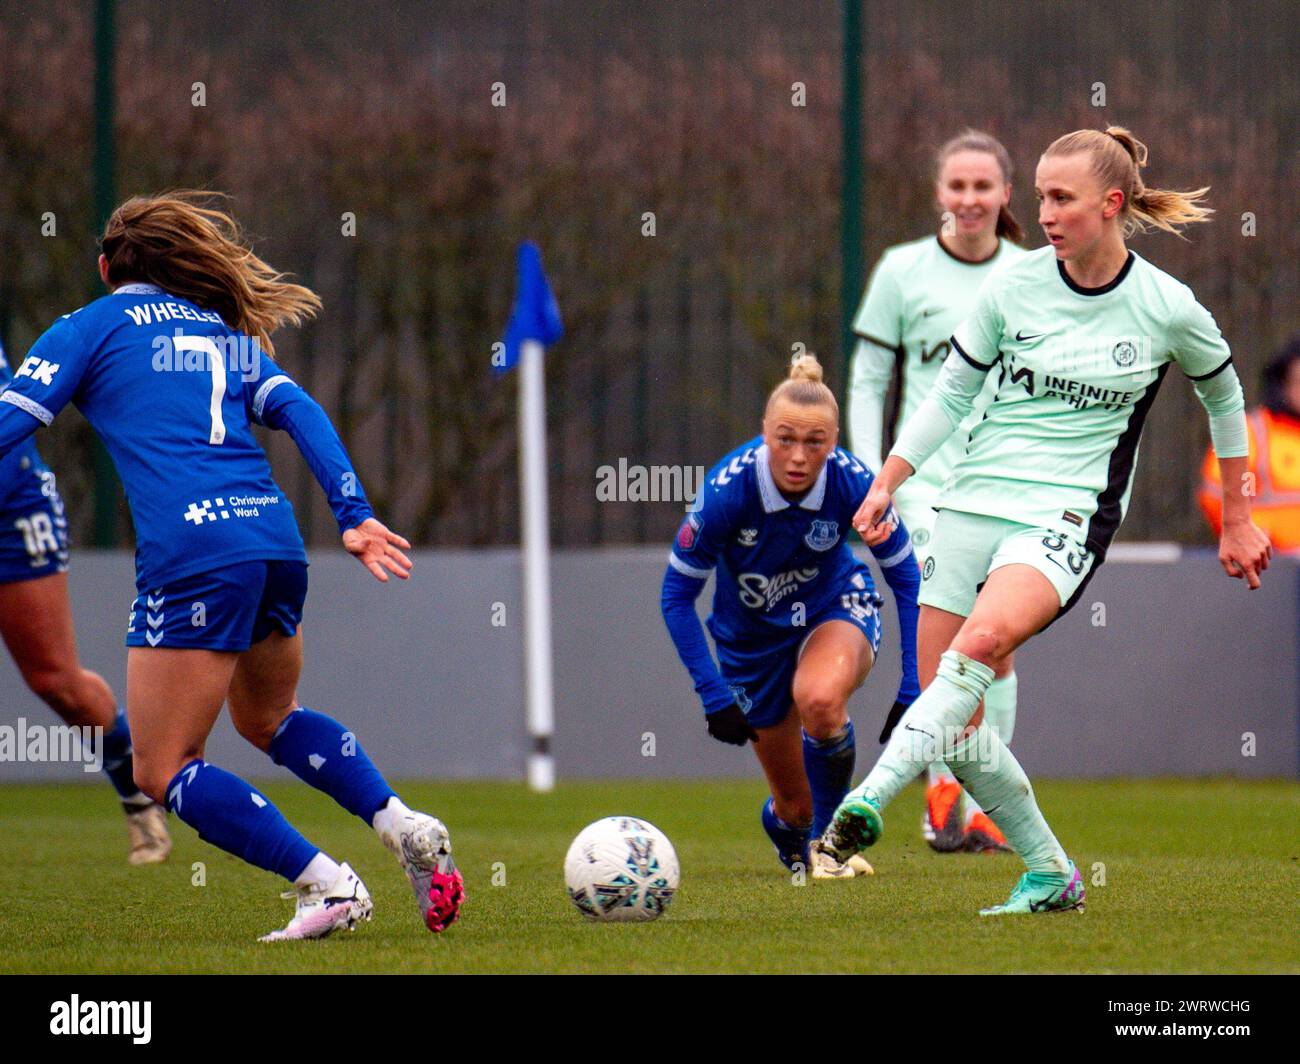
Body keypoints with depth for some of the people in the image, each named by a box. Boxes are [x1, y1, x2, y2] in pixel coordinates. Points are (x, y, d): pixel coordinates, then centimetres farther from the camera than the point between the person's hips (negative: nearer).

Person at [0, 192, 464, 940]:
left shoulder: (93, 326, 11)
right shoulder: (228, 332, 25)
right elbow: (303, 414, 13)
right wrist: (354, 515, 6)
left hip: (191, 553, -6)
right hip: (277, 539, 6)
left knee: (163, 770, 3)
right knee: (268, 716, 31)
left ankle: (328, 886, -10)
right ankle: (405, 827, 11)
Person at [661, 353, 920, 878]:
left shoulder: (852, 482, -26)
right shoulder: (727, 490, -30)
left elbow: (907, 579, -12)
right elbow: (677, 593, -17)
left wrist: (913, 690, -16)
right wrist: (712, 692, -22)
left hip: (835, 608, 0)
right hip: (751, 632, 0)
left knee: (819, 697, -37)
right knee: (794, 806, 6)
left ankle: (832, 835, -12)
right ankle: (780, 821, 46)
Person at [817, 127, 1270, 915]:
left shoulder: (1166, 309, -3)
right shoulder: (1013, 287, 2)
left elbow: (1224, 397, 14)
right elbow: (952, 393, 14)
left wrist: (1237, 522, 20)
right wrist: (888, 483, 7)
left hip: (1068, 518, -4)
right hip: (973, 502, 4)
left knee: (984, 639, -34)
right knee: (956, 726, -1)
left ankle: (869, 803, -41)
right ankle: (1050, 875, 16)